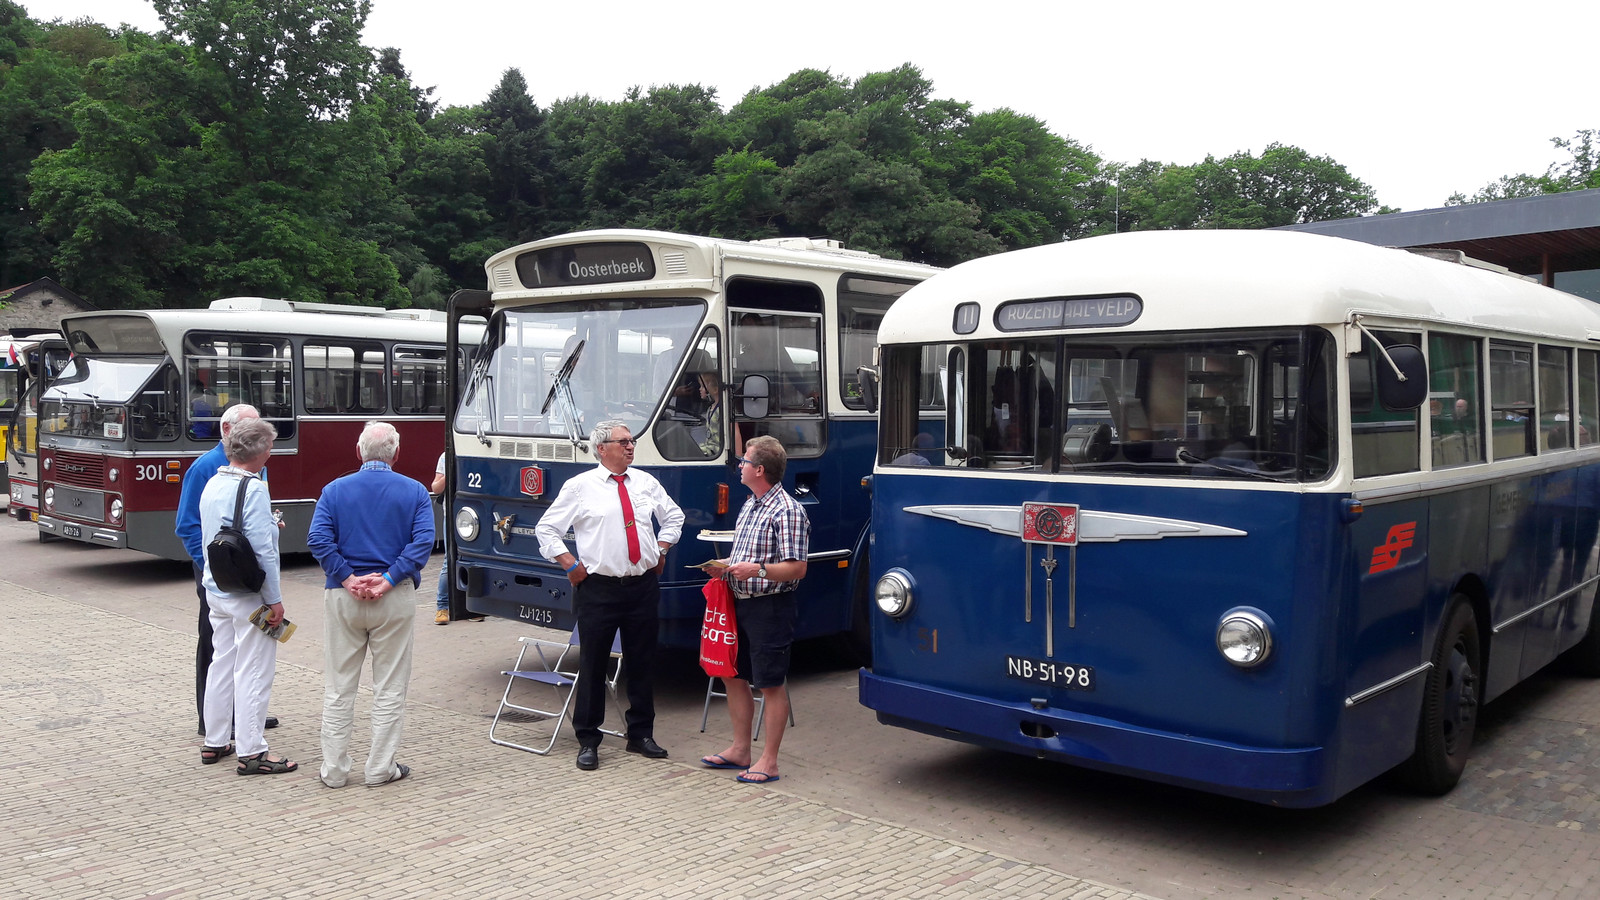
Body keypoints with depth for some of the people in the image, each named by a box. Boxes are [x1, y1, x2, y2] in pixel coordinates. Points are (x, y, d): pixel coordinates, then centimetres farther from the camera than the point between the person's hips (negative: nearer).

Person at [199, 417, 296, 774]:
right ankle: (251, 752, 5)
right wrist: (274, 600, -15)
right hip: (248, 596, -9)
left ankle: (214, 743, 28)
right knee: (253, 671, -1)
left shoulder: (212, 484, 8)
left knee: (221, 664, 18)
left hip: (216, 590, 9)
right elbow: (262, 550, -21)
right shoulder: (254, 488, -19)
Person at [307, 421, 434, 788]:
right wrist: (389, 580, -14)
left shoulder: (335, 490, 3)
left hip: (343, 597, 1)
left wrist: (348, 578, -10)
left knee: (338, 688, 10)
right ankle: (380, 769, 11)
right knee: (390, 688, 7)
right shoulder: (414, 492, 0)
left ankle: (334, 769, 15)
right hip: (395, 600, -1)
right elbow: (423, 540, -13)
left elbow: (318, 538, -9)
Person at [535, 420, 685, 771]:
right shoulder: (579, 487, -2)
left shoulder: (647, 483, 9)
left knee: (643, 663, 11)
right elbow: (546, 529, 1)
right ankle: (588, 741, 13)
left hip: (644, 586, 4)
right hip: (598, 588, -4)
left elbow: (674, 516, 24)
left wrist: (661, 549, 12)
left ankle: (641, 734, 24)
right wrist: (571, 564, -6)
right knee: (593, 665, 2)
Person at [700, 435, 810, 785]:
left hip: (770, 608, -9)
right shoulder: (750, 504, 13)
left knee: (771, 685, 0)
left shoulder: (787, 511, -16)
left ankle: (769, 762, 9)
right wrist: (727, 565, 5)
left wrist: (757, 570, -27)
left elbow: (797, 568, -18)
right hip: (741, 602, 10)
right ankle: (740, 750, 28)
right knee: (734, 677, 15)